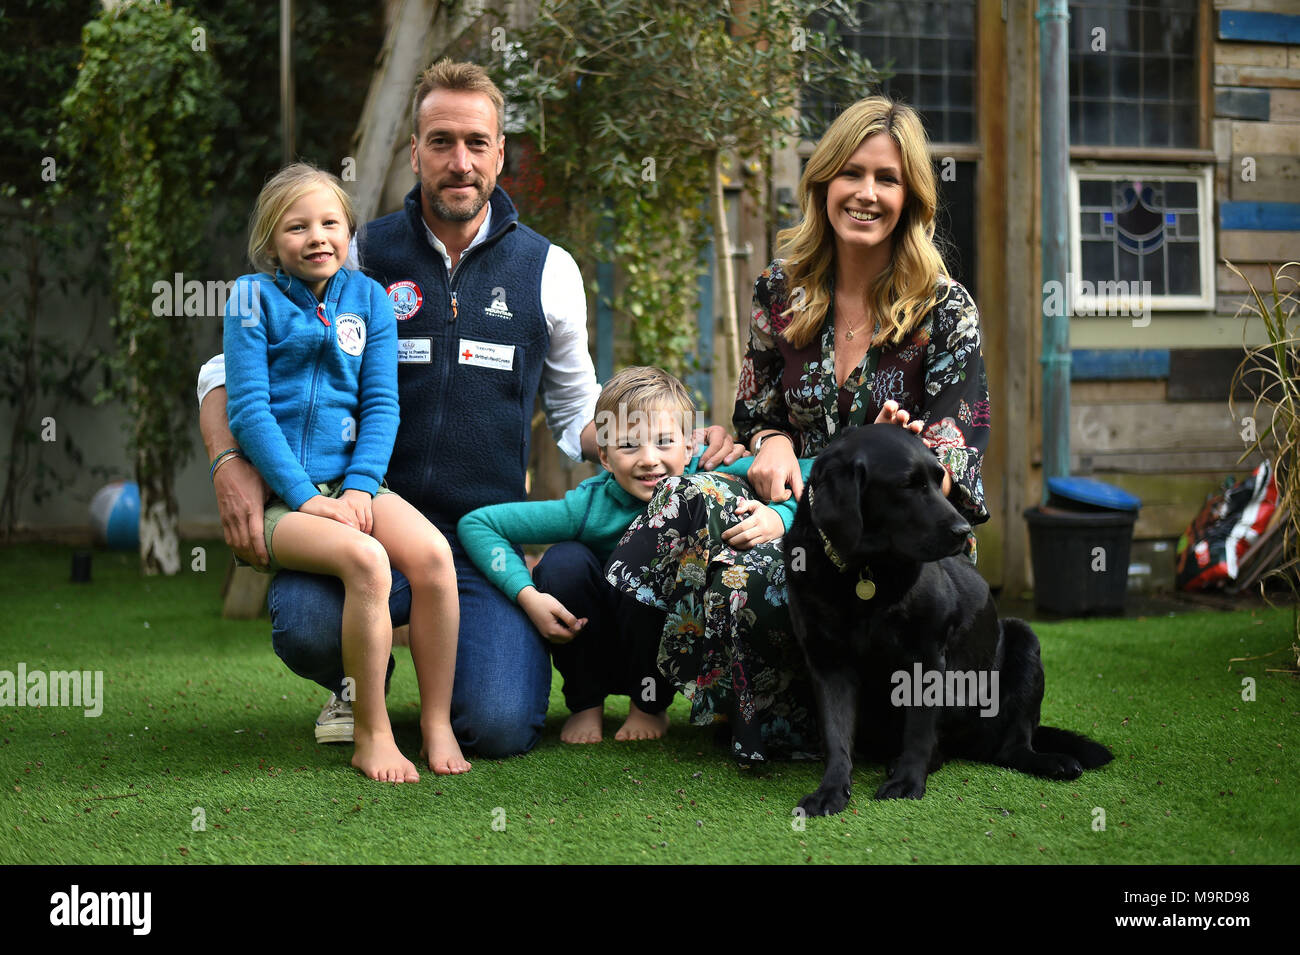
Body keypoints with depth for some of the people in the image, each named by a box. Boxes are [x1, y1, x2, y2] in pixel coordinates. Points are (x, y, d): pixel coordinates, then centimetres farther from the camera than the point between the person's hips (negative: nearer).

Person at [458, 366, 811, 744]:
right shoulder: (588, 507, -24)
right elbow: (475, 524, -20)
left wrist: (778, 518, -43)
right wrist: (527, 595, -30)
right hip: (593, 651, 0)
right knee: (565, 559, -27)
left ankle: (651, 706, -4)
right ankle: (585, 704, -4)